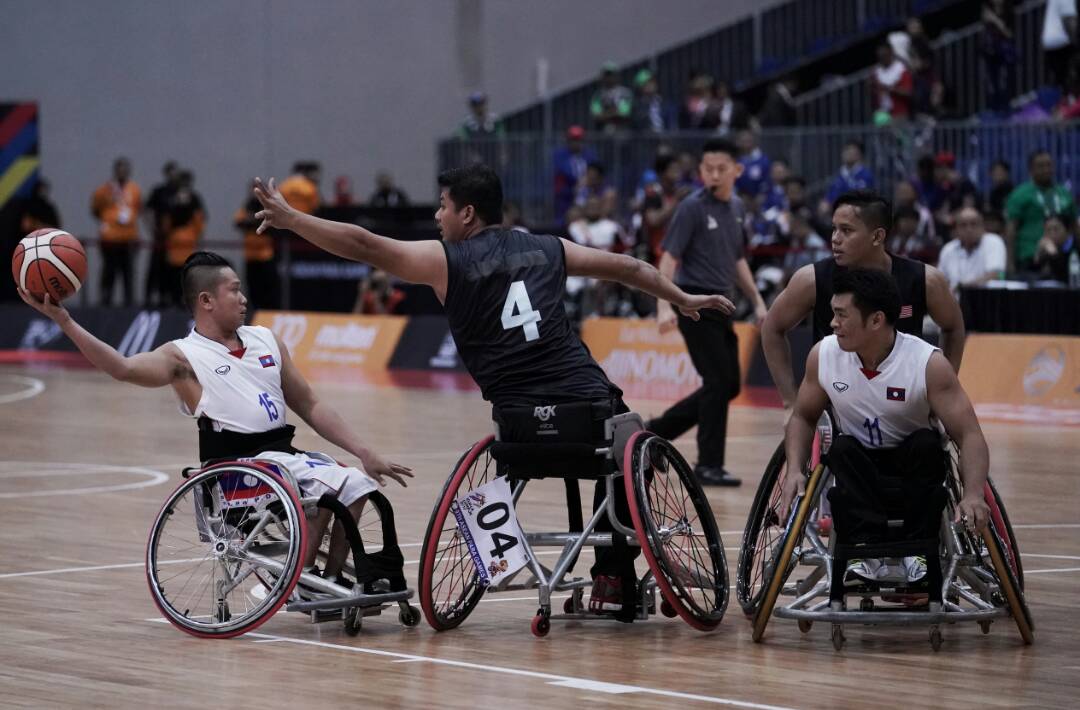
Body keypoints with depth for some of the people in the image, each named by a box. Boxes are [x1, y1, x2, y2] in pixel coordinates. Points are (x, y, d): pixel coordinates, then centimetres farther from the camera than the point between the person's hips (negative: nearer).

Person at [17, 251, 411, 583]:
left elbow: (311, 406, 21)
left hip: (285, 453, 7)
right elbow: (124, 367, -19)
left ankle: (329, 582, 4)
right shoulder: (184, 357, 0)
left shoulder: (266, 340, 19)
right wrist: (64, 321, -30)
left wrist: (364, 453, 14)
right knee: (325, 488, -27)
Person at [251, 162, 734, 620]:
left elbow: (363, 245, -1)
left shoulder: (446, 262, 3)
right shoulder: (546, 249, 15)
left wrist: (289, 218, 6)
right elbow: (626, 267, 25)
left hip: (520, 423, -2)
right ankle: (613, 580, 24)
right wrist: (682, 298, 39)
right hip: (591, 403, 2)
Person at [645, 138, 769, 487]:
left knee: (728, 386, 10)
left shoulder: (736, 208, 10)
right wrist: (664, 306, -26)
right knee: (719, 383, -9)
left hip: (720, 307, 8)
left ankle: (654, 431, 20)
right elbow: (669, 258, -15)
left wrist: (757, 301, 18)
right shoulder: (693, 208, -11)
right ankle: (709, 465, 0)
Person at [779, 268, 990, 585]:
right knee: (841, 449, -30)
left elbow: (970, 435, -23)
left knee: (925, 444, -33)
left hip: (913, 466, -2)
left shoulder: (929, 364, -21)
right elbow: (803, 417, 4)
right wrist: (794, 471, -15)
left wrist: (973, 495, -41)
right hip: (858, 465, 2)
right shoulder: (823, 355, -11)